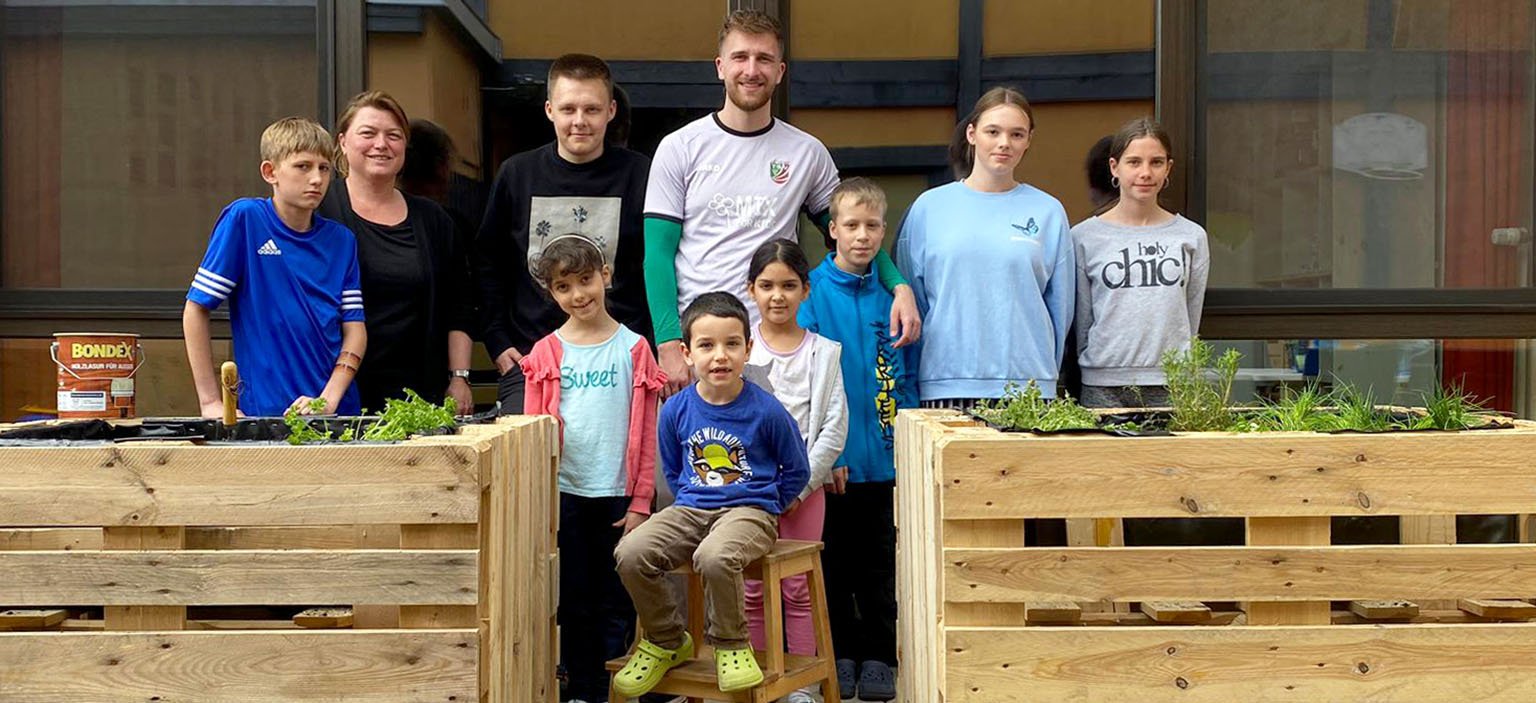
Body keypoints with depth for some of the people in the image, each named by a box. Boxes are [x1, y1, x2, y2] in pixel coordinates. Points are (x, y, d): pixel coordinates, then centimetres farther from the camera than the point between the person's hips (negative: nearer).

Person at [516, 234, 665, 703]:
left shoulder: (633, 348, 1)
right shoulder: (545, 354, 3)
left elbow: (646, 435, 0)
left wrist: (640, 502, -4)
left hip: (618, 494, -1)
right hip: (564, 493, 1)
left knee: (616, 599, 6)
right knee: (573, 599, 9)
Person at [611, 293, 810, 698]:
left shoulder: (766, 411, -7)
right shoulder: (675, 410, 3)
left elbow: (796, 471, 7)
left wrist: (765, 509, 5)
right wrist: (689, 502, 10)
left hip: (750, 510, -4)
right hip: (691, 509, 4)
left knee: (714, 557, -38)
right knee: (630, 553, -22)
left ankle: (730, 645, -9)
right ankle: (666, 642, 3)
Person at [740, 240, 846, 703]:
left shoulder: (825, 352, 4)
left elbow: (835, 427, -1)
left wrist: (799, 486, -9)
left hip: (805, 486, 0)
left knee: (799, 590, 3)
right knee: (753, 591, 3)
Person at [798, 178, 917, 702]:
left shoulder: (892, 297, 5)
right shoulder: (812, 292, -5)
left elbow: (906, 380, 9)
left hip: (882, 459, 3)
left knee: (880, 564, 11)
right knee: (834, 563, 9)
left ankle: (879, 658, 22)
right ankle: (839, 654, 22)